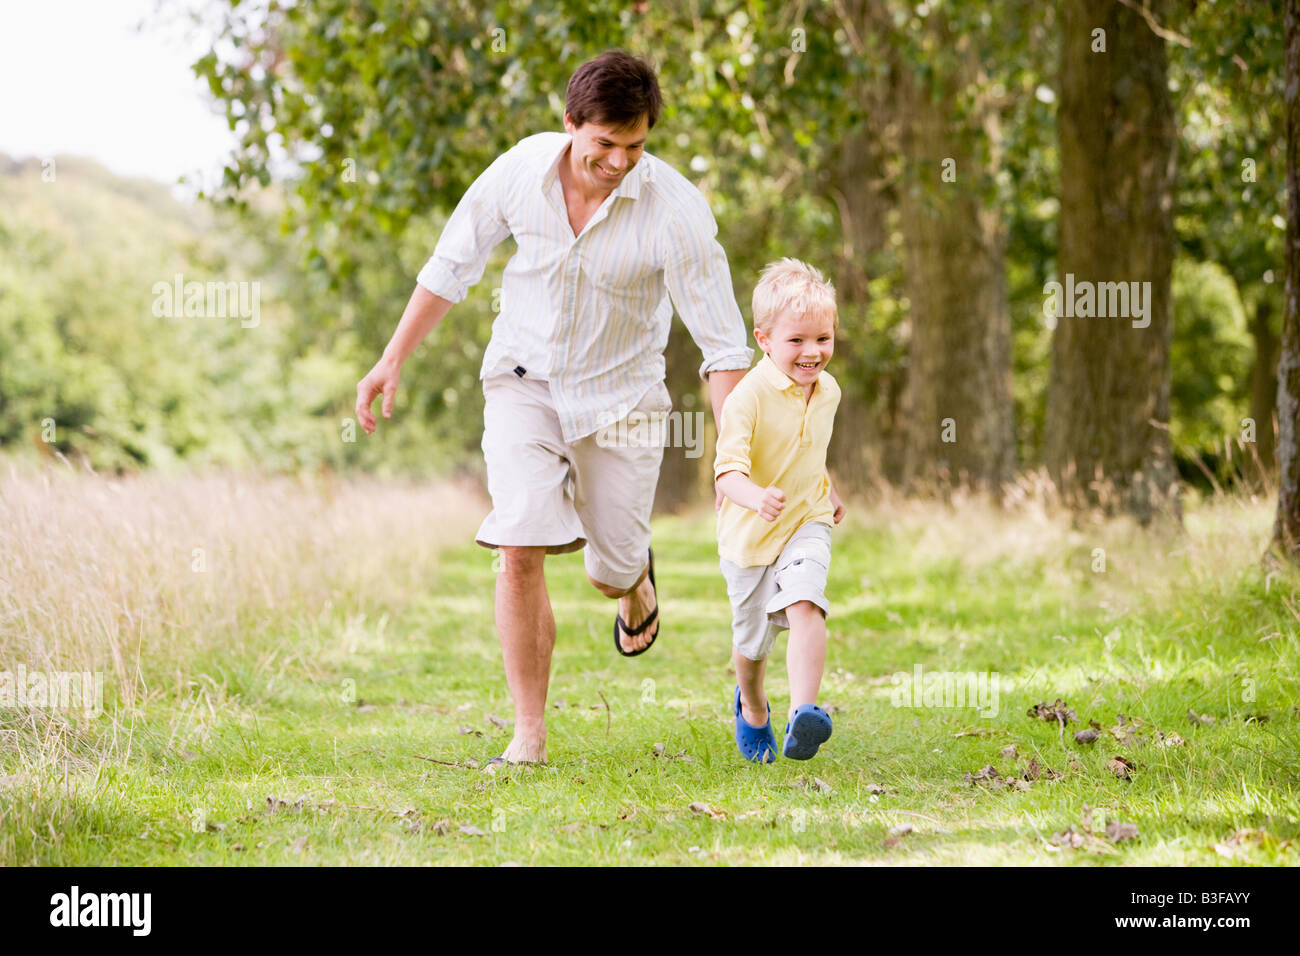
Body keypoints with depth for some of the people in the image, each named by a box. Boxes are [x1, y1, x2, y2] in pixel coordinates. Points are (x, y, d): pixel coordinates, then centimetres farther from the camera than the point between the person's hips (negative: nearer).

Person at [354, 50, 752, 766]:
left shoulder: (675, 209, -24)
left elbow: (723, 343, -20)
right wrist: (392, 360, 2)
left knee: (611, 573, 10)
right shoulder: (521, 170, -16)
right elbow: (452, 265, 1)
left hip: (621, 393, -1)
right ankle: (529, 734, -8)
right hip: (525, 380, 1)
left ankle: (635, 577, 50)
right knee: (519, 551, -17)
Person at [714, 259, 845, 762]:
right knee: (751, 641, 14)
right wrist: (756, 497, -50)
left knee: (805, 606, -27)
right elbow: (727, 470, -31)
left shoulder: (828, 391, 0)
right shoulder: (749, 397, -22)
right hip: (748, 533, -3)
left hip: (805, 525, 3)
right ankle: (752, 710, 45)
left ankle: (802, 713, -35)